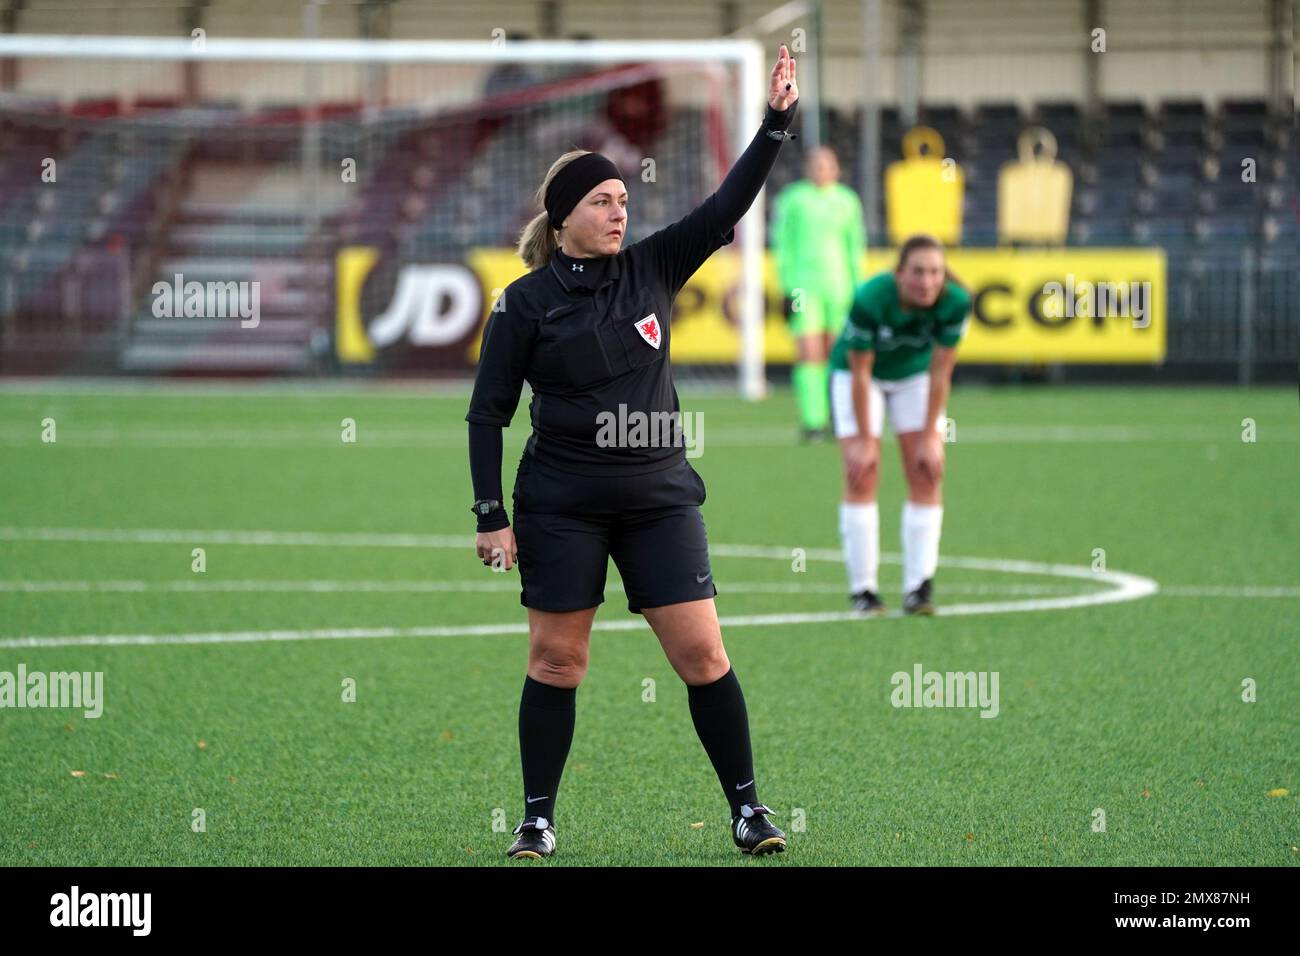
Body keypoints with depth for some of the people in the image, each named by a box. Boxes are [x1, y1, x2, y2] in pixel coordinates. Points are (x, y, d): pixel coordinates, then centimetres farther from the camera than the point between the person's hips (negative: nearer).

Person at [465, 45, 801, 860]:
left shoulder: (652, 269, 4)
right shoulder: (526, 303, -5)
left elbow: (726, 208, -3)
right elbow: (488, 411, -4)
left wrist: (777, 123, -13)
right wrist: (491, 516, -8)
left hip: (660, 494, 2)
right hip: (561, 504, -2)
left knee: (703, 653, -3)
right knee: (557, 660, 2)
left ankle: (748, 807, 5)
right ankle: (539, 817, 13)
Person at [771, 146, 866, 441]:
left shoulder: (847, 201, 10)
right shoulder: (791, 199, 1)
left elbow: (855, 247, 16)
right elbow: (782, 246, 1)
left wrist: (857, 289, 12)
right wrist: (787, 288, -6)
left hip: (838, 284, 3)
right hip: (803, 284, -3)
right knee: (809, 354, -12)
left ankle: (830, 419, 15)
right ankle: (812, 421, -15)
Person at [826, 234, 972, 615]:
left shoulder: (955, 302, -28)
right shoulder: (869, 300, -36)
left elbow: (940, 372, -17)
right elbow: (859, 373, -25)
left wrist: (930, 436, -14)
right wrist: (864, 439, -19)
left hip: (914, 374, 3)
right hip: (857, 373, -3)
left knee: (927, 476, -8)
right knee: (861, 478, -12)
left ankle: (918, 589, -7)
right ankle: (862, 588, -6)